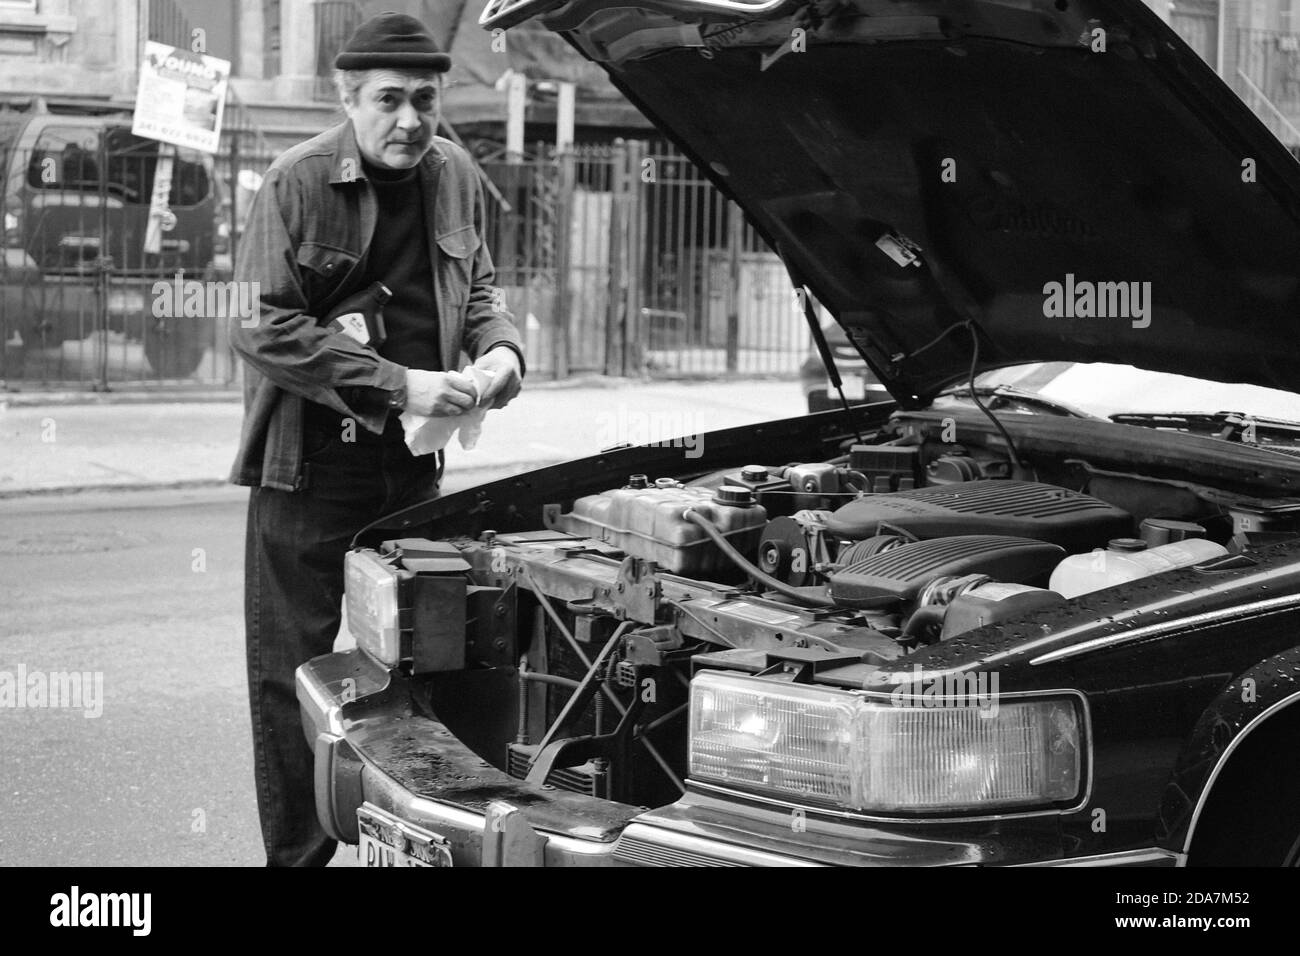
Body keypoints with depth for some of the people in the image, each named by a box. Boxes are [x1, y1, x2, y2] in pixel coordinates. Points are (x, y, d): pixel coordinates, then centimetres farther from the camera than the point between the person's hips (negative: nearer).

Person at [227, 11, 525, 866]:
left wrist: (501, 344, -3)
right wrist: (398, 385, -21)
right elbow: (261, 326, -16)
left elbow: (477, 285, 21)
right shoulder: (298, 183, -12)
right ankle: (298, 853, 12)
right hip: (308, 466, -5)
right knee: (292, 676, 1)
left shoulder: (454, 175, 5)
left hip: (412, 463, 5)